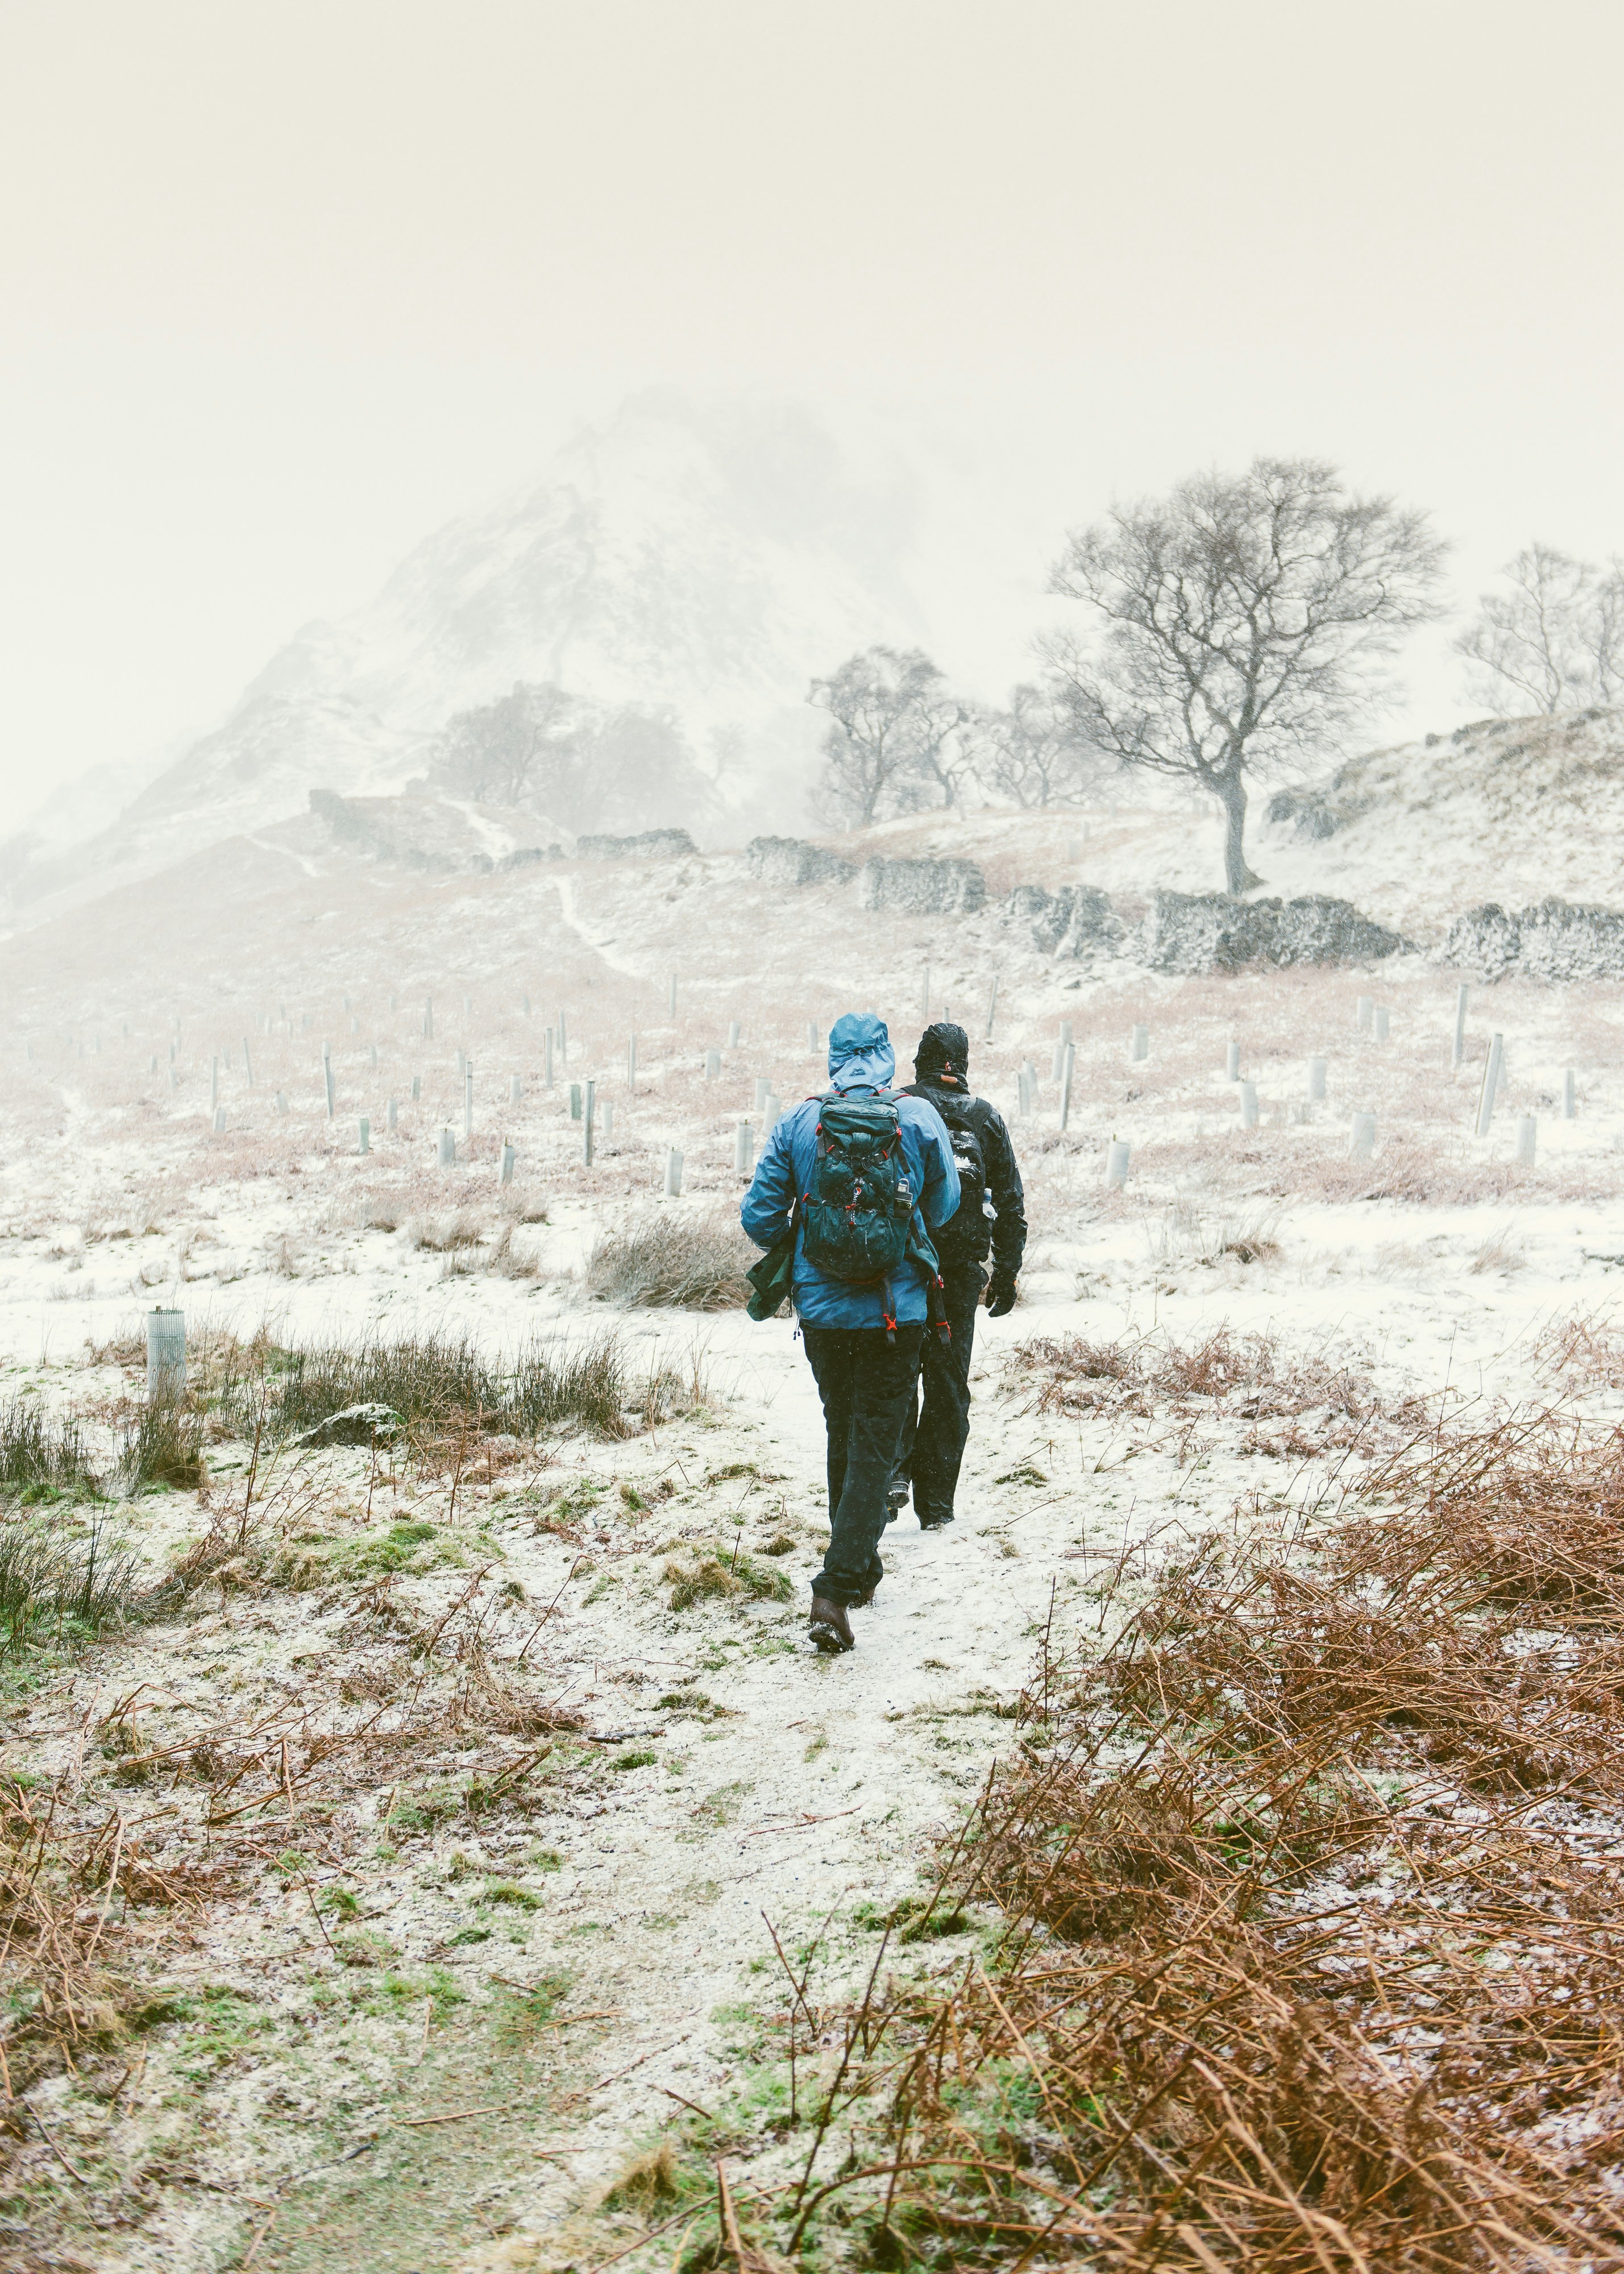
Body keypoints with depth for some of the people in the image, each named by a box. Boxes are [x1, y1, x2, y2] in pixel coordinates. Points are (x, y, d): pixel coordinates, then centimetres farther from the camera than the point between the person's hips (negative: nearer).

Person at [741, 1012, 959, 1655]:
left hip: (822, 1311, 2)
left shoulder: (797, 1122, -4)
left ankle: (861, 1567, 34)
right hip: (897, 1311, -2)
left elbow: (758, 1216, -3)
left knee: (843, 1437, 20)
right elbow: (944, 1205, 9)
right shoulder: (920, 1119, -5)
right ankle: (835, 1589, -10)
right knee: (874, 1446, 1)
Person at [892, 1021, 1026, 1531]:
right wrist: (1006, 1274, 14)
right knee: (948, 1382, 8)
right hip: (962, 1268, 2)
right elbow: (1010, 1203, 9)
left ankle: (895, 1469, -8)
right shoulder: (986, 1119, 8)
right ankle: (936, 1504, 9)